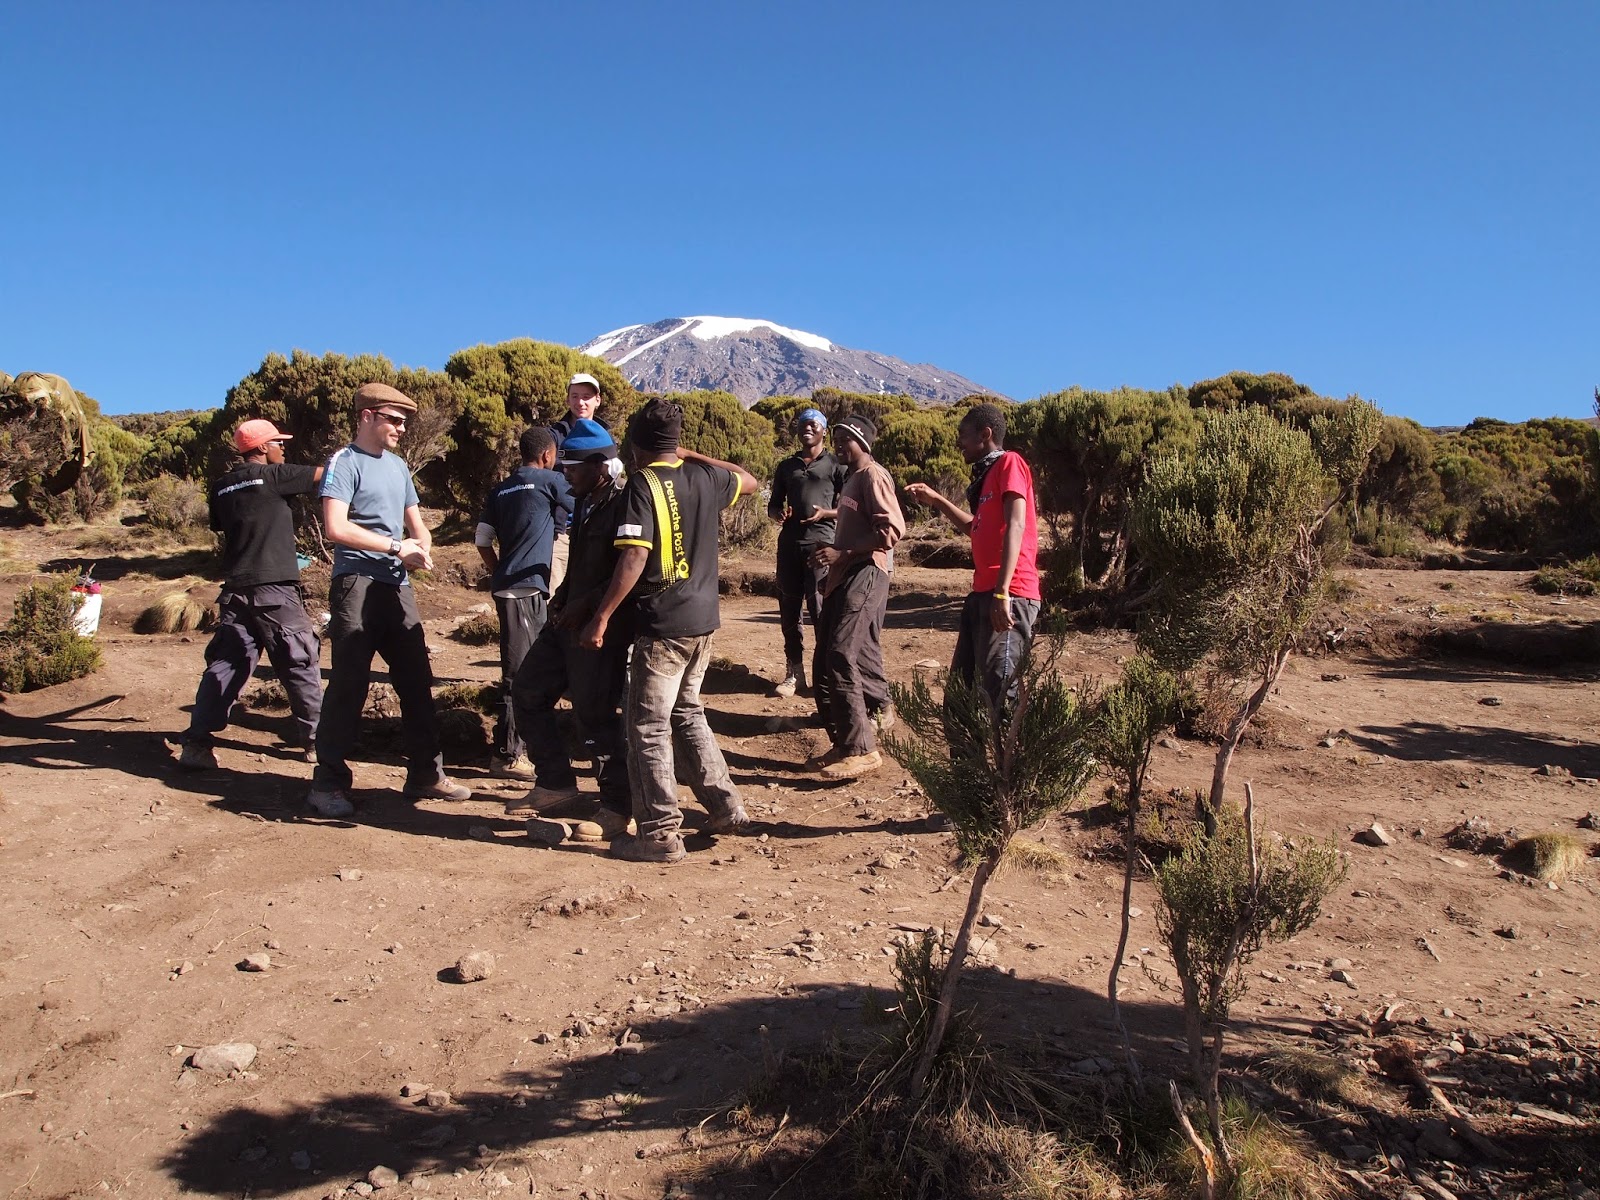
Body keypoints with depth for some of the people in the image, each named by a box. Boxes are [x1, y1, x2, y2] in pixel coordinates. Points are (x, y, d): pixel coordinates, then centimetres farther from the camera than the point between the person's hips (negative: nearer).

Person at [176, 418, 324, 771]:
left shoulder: (222, 486, 12)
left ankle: (196, 742, 0)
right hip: (273, 589, -6)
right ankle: (314, 738, 13)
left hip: (235, 589, 6)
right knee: (300, 664, 6)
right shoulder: (272, 476, -6)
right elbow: (322, 475, -1)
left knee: (224, 665, 8)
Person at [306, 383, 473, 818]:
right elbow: (336, 528, -15)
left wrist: (422, 548, 0)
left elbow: (417, 525, 23)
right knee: (348, 686, -5)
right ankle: (328, 783, 4)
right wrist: (396, 546, -12)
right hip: (357, 585, -7)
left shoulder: (398, 466, 19)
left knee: (417, 683, 8)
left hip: (398, 587, 7)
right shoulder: (345, 462, -4)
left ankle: (425, 774, 17)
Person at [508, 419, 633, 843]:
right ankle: (556, 787, 25)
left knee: (597, 716, -4)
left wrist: (586, 604, -22)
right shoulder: (585, 505, 14)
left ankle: (616, 808, 12)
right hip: (568, 621, 10)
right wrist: (562, 596, 9)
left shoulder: (623, 507, -15)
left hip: (602, 629, -10)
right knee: (528, 692, 14)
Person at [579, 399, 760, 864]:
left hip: (662, 624, -7)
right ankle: (725, 806, 24)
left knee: (648, 725, 1)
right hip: (703, 620, 7)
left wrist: (601, 617, -18)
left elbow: (635, 557, -22)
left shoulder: (642, 484, -12)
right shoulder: (703, 478, 6)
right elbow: (748, 481, 27)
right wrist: (693, 456, 26)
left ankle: (661, 833, 4)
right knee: (686, 712, 22)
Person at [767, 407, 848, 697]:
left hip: (821, 543, -5)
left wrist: (825, 513, -15)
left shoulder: (836, 466, 6)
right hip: (789, 543, 5)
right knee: (788, 610, 5)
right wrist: (779, 513, -2)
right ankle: (794, 673, 12)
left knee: (820, 610, -10)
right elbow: (773, 505, 22)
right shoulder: (786, 466, 19)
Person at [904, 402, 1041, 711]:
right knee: (961, 682, 15)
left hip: (1009, 595, -10)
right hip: (982, 593, 10)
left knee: (999, 690, -12)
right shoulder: (987, 473, 21)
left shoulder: (1010, 462, -7)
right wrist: (936, 501, 29)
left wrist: (1002, 592, -27)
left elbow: (1015, 526, -19)